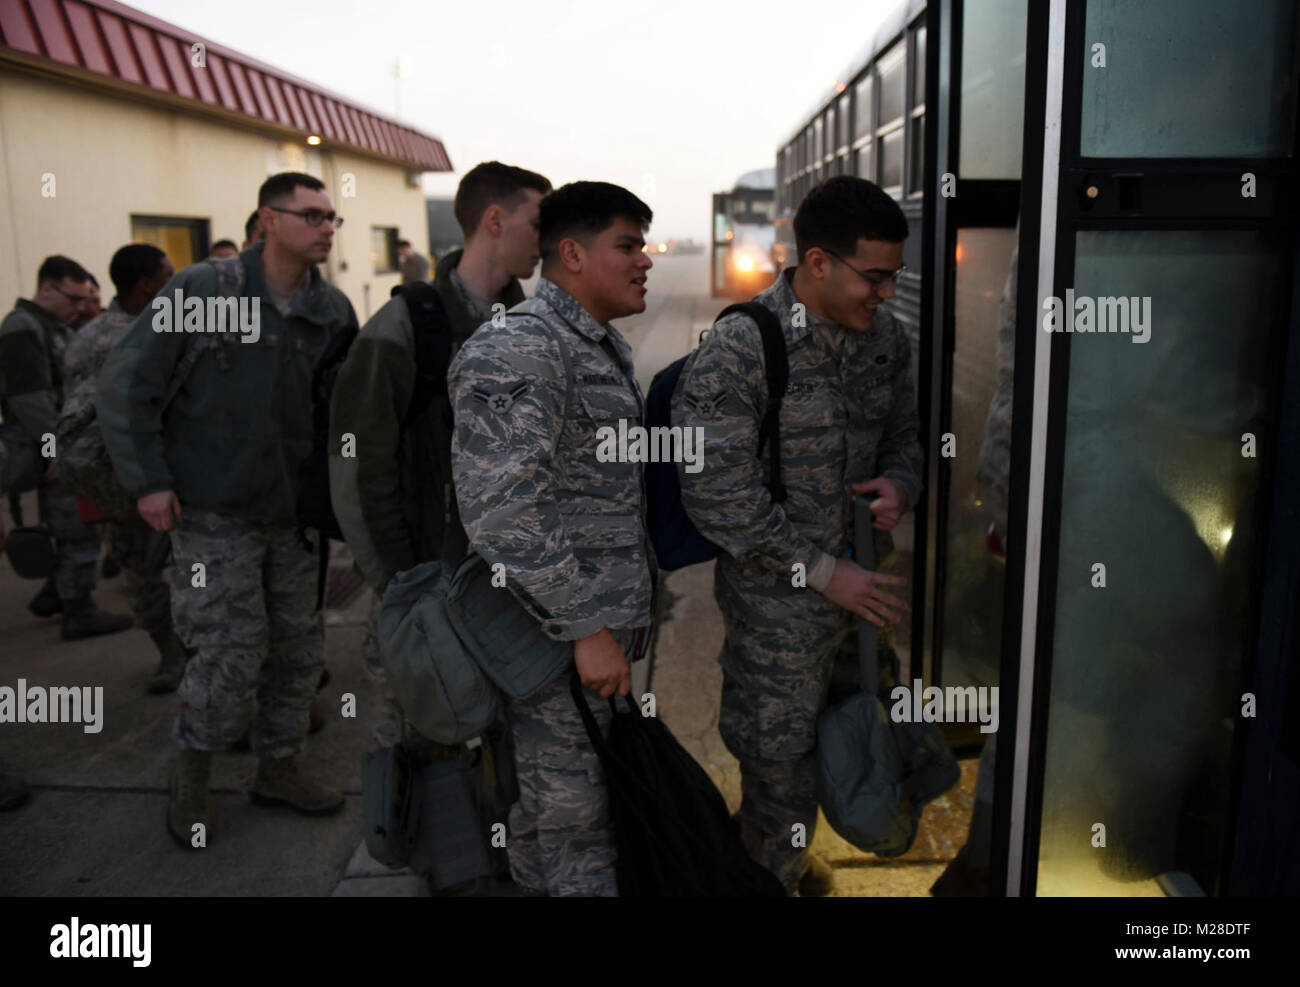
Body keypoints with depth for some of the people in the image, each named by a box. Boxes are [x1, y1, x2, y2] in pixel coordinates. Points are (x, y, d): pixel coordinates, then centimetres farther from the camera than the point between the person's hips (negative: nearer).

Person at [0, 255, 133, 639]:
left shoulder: (58, 327, 16)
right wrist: (58, 449, -22)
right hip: (57, 452, -9)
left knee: (73, 530, 16)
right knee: (79, 532, -3)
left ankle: (52, 595, 29)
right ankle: (79, 613, 6)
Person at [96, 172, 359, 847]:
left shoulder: (334, 310, 1)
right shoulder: (201, 291, -11)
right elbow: (124, 385, -8)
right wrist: (147, 481, -11)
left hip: (296, 512, 5)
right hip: (215, 512, -5)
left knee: (299, 647, 11)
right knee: (232, 653, -4)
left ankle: (279, 768, 31)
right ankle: (190, 778, 21)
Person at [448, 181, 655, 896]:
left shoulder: (606, 349, 15)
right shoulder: (518, 352, -18)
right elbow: (500, 509, -26)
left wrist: (634, 598, 21)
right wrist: (585, 628, -24)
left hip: (602, 621, 9)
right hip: (554, 629, -9)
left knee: (563, 795, 21)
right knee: (571, 814, 3)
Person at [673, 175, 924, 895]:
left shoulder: (885, 338, 2)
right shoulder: (737, 351, -19)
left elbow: (902, 433, 17)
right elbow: (717, 494, -20)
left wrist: (898, 482, -7)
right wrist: (821, 571, -18)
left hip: (857, 582, 7)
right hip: (779, 600, -7)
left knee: (827, 734, 23)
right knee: (778, 756, 9)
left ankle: (786, 855, 50)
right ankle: (771, 876, 35)